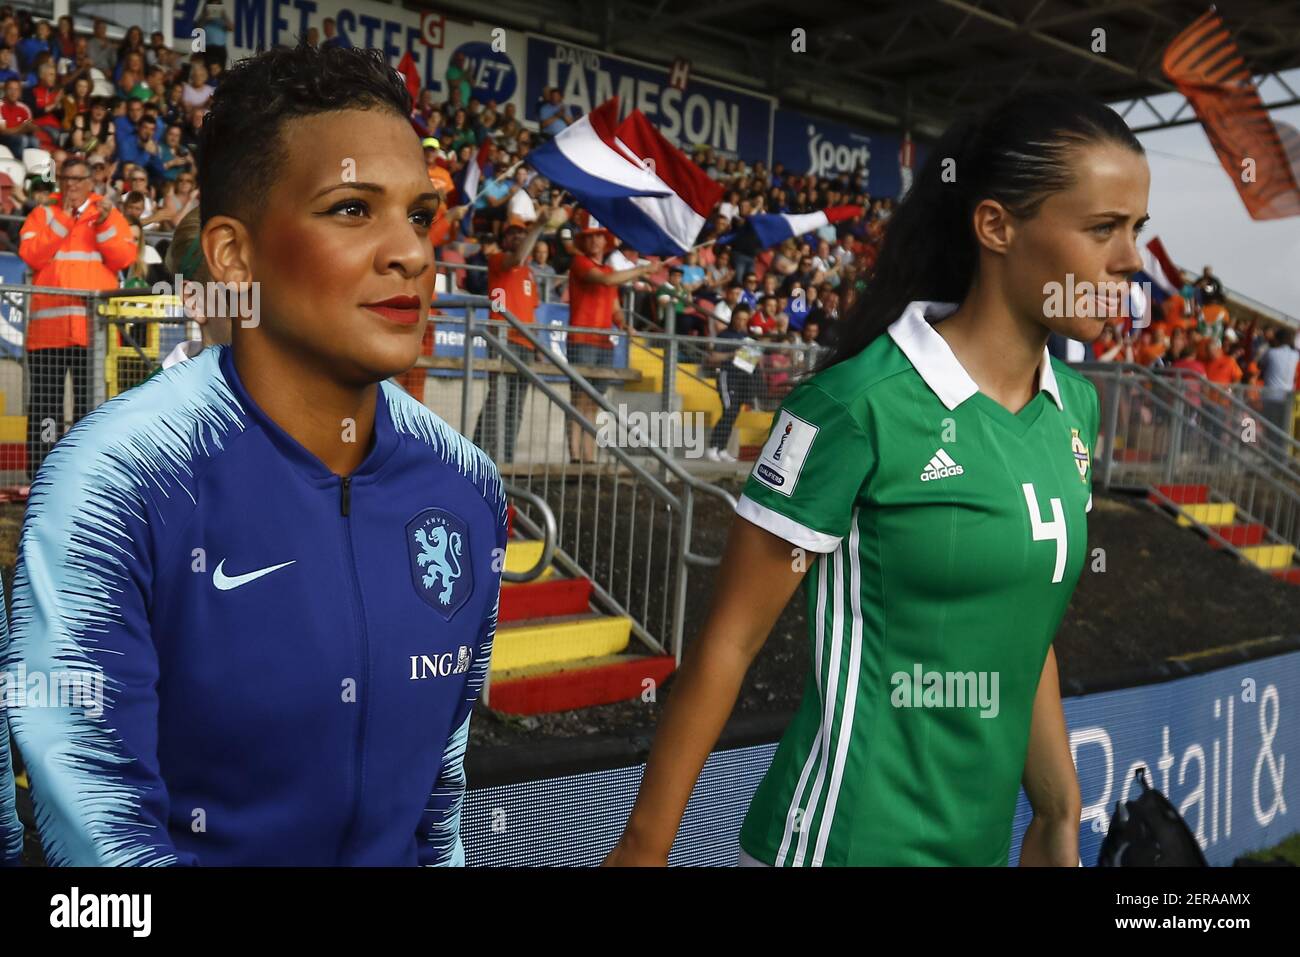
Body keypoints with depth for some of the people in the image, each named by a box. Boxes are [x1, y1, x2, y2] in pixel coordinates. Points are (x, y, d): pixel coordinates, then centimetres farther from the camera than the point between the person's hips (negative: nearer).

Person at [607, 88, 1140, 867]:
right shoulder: (863, 401, -20)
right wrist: (643, 844, -11)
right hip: (850, 833, -7)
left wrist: (1060, 817, 12)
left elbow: (1026, 633, 10)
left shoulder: (1076, 407, 1)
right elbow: (730, 642, -16)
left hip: (982, 833, 7)